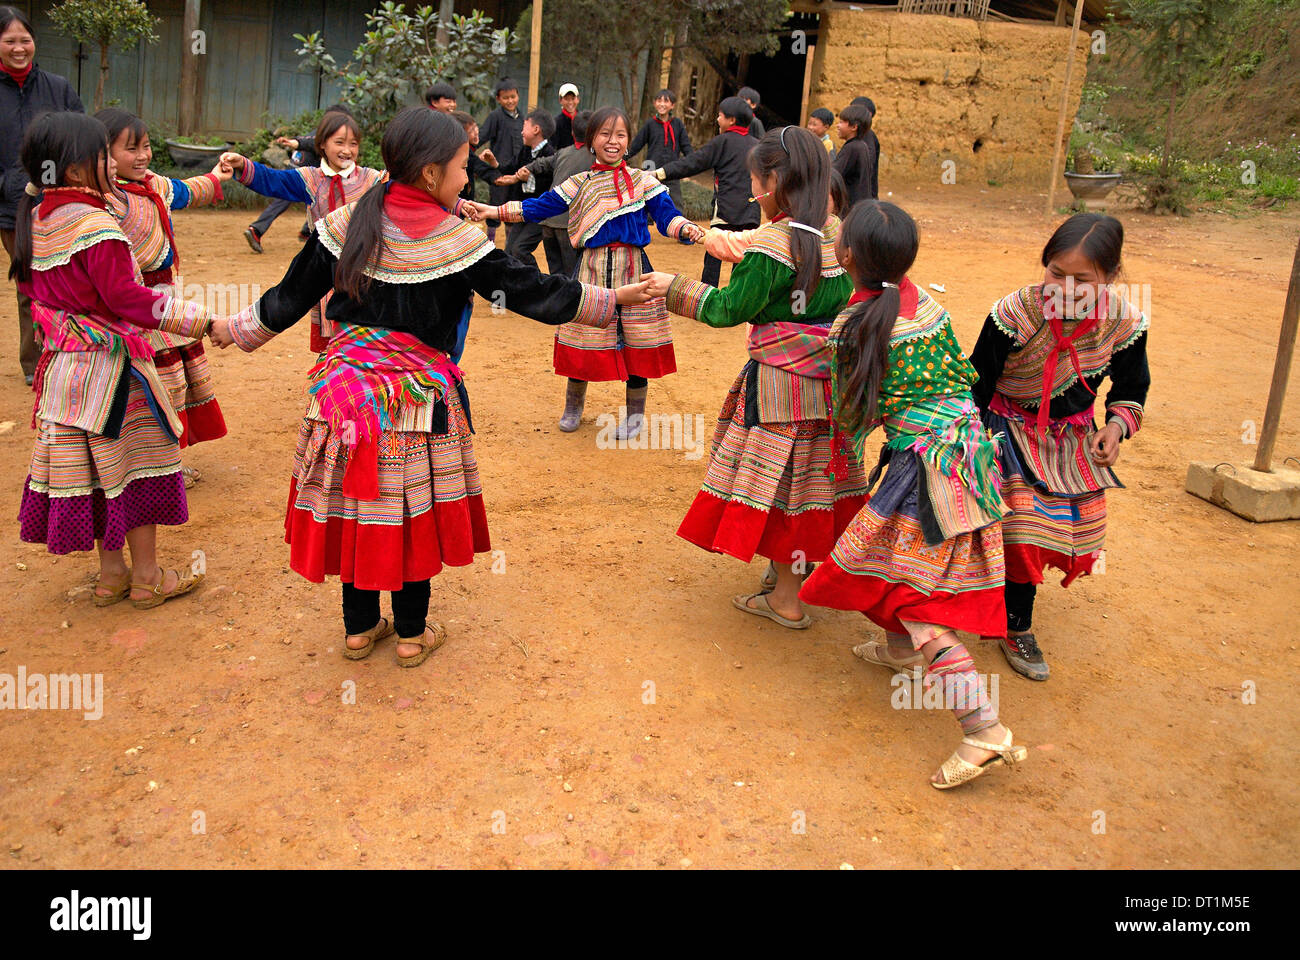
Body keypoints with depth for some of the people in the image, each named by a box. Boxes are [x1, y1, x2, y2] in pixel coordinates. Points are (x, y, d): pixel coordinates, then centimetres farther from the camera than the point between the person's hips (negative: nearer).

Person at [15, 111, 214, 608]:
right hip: (109, 364, -8)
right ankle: (146, 577, 15)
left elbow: (29, 284, 18)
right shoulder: (96, 226, -20)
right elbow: (124, 296, -22)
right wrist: (186, 317, -17)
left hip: (63, 363, 8)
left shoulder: (36, 221, 7)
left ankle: (111, 572, 26)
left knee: (90, 467, 14)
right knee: (134, 463, 4)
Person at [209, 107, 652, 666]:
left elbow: (291, 296, 6)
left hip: (347, 385, 4)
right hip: (421, 396, -3)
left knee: (355, 505, 15)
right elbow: (532, 293, -7)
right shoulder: (459, 241, -11)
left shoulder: (346, 224, -1)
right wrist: (615, 299, 3)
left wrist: (234, 330, 23)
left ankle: (360, 627, 29)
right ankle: (412, 634, 24)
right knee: (414, 509, 10)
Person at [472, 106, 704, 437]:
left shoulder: (643, 181, 6)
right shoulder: (578, 185, 8)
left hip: (633, 267, 0)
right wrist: (496, 211, -1)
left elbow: (666, 215, 2)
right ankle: (573, 405, 28)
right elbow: (538, 207, 7)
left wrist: (685, 227, -20)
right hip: (592, 268, 1)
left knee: (636, 339, 2)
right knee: (584, 337, 4)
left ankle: (635, 413, 20)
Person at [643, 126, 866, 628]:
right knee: (809, 473, 20)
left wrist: (676, 288, -1)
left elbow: (731, 308, -12)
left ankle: (786, 597, 13)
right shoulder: (838, 235, 2)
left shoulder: (770, 244, -20)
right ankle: (801, 565, 37)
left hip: (779, 382, -7)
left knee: (776, 479, 4)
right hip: (828, 379, 7)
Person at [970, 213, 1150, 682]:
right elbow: (976, 388, -15)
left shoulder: (1124, 323, -16)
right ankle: (1016, 627, 13)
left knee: (1077, 529, 10)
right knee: (1023, 526, -13)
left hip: (1074, 438, 5)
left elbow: (1131, 389, 5)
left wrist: (1117, 425, -12)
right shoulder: (1014, 314, -27)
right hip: (1010, 431, -4)